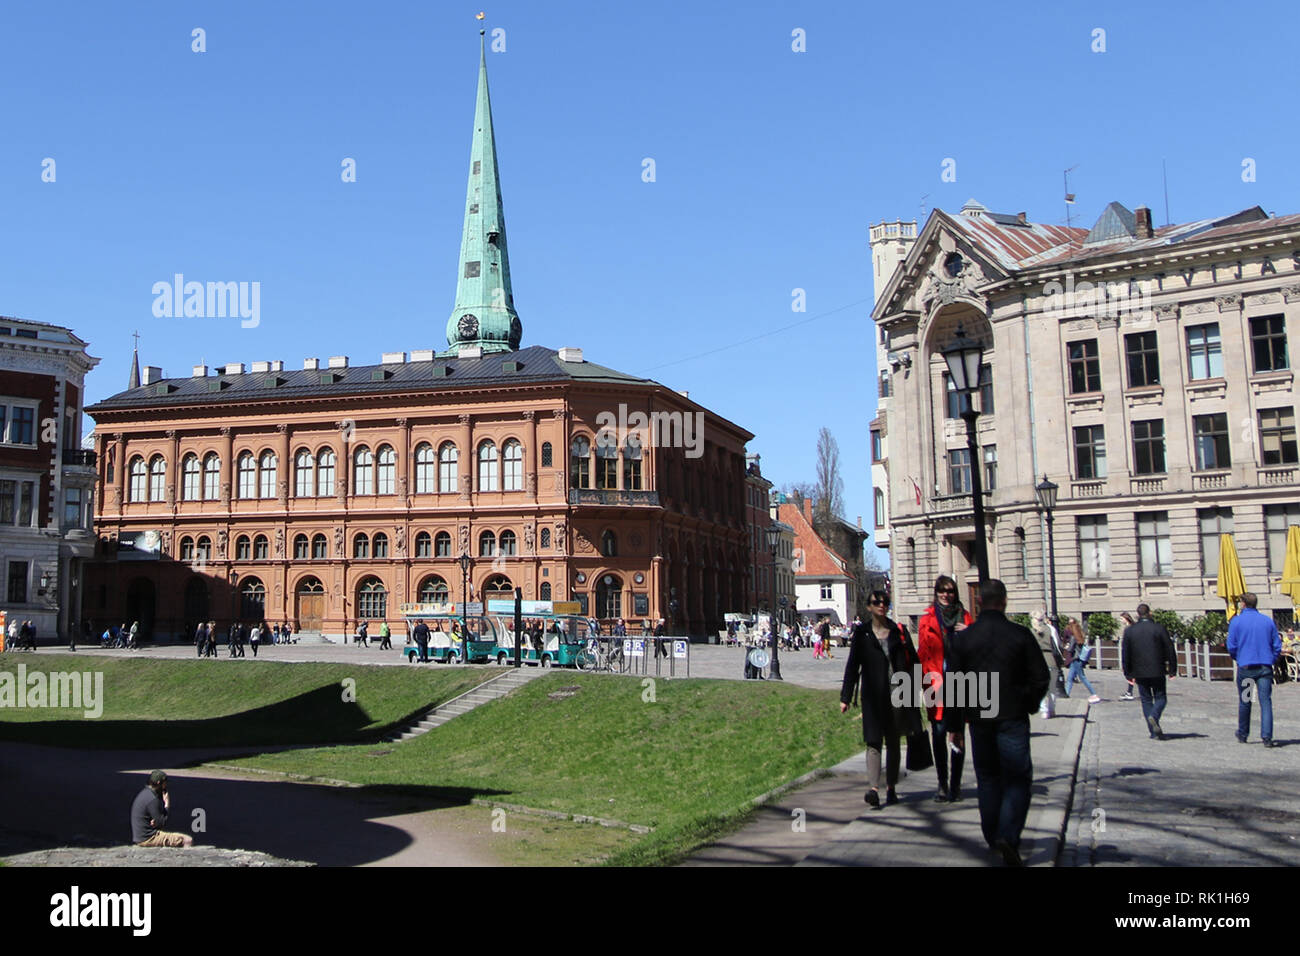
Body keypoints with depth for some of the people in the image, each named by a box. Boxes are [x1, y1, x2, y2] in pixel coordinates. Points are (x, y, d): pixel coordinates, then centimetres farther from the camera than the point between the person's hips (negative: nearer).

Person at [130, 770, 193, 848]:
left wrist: (156, 822, -9)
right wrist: (167, 805, -7)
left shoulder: (144, 793, 12)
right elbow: (162, 823, -16)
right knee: (188, 840, -19)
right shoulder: (152, 799, -19)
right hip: (147, 839, -10)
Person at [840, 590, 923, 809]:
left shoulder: (899, 631, 8)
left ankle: (891, 788, 19)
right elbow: (852, 665, 3)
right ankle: (873, 788, -19)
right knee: (873, 741, -10)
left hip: (897, 693, 2)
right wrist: (845, 697, -1)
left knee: (893, 742, 9)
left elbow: (913, 660, 10)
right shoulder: (862, 633, 4)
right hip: (873, 695, -2)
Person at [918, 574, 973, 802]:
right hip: (936, 682, -1)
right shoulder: (928, 619, 5)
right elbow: (923, 651, 3)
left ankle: (955, 784, 12)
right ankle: (942, 784, 8)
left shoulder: (964, 617, 10)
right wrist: (927, 678, -8)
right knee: (938, 733, -2)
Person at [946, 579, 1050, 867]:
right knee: (1018, 778, 2)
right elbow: (1041, 677, -3)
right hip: (1013, 718, -2)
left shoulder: (962, 638, -2)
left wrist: (954, 726, 7)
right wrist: (1028, 704, 15)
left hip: (978, 719, 2)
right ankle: (1008, 836, -14)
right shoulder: (1021, 635, -7)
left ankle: (993, 837, 23)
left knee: (987, 778, 16)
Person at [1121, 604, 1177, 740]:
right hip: (1157, 671, -2)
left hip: (1139, 673, 2)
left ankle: (1154, 732, 4)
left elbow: (1125, 654, 1)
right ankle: (1154, 716, -20)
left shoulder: (1129, 631, -1)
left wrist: (1128, 673, 9)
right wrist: (1172, 669, 6)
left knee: (1146, 700, 9)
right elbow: (1170, 650, -3)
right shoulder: (1159, 628, -5)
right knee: (1160, 698, 10)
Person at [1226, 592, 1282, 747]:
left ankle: (1242, 735, 23)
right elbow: (1277, 646, 5)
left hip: (1245, 668, -1)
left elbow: (1231, 647, -2)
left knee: (1244, 702, 12)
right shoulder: (1268, 621, 5)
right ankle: (1267, 737, -14)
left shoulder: (1236, 621, -2)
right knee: (1266, 702, -3)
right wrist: (1271, 661, 16)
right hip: (1265, 667, 1)